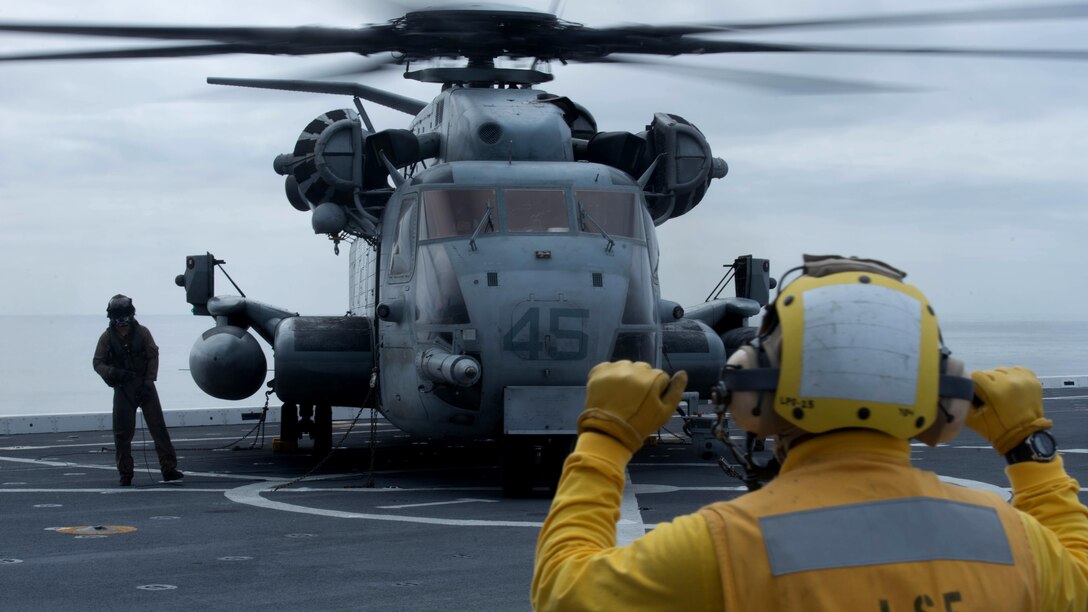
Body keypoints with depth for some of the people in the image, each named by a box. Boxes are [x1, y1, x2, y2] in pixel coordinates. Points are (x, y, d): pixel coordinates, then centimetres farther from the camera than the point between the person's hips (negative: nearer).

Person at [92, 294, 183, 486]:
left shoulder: (142, 332, -2)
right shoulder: (107, 338, -2)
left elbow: (153, 357, 0)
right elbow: (98, 363, 1)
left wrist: (149, 381, -11)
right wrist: (113, 372, -20)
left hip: (144, 386, 0)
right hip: (123, 389, 0)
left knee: (158, 427, -4)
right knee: (122, 433, 0)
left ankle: (169, 468, -2)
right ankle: (125, 474, 11)